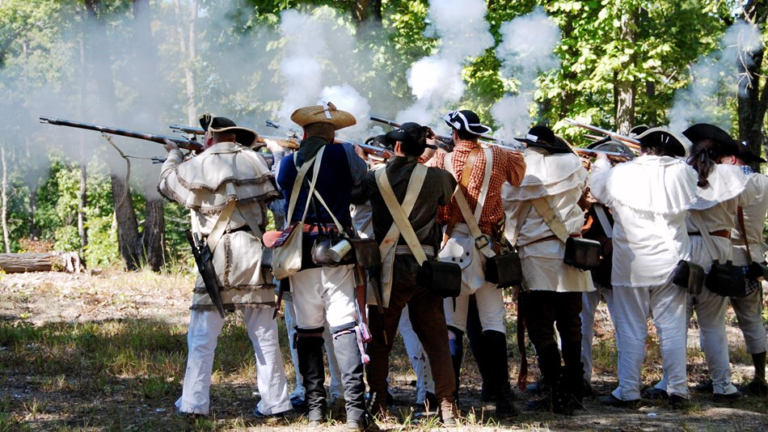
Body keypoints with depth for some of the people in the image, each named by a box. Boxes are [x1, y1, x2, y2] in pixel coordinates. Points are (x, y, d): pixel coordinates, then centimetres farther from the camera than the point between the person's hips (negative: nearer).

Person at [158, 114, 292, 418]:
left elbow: (167, 183, 16)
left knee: (202, 335, 5)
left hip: (219, 256, -3)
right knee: (264, 333, 7)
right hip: (254, 254, 3)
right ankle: (274, 401, 7)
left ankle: (194, 402, 4)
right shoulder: (254, 160, 6)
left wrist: (173, 155, 36)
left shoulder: (200, 165, -1)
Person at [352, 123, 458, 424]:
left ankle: (377, 403, 10)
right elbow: (449, 195, 19)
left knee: (379, 339, 10)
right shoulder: (435, 177, -1)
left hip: (389, 267, -1)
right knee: (436, 338, 6)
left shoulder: (376, 178, -3)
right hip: (425, 266, 1)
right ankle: (446, 405, 3)